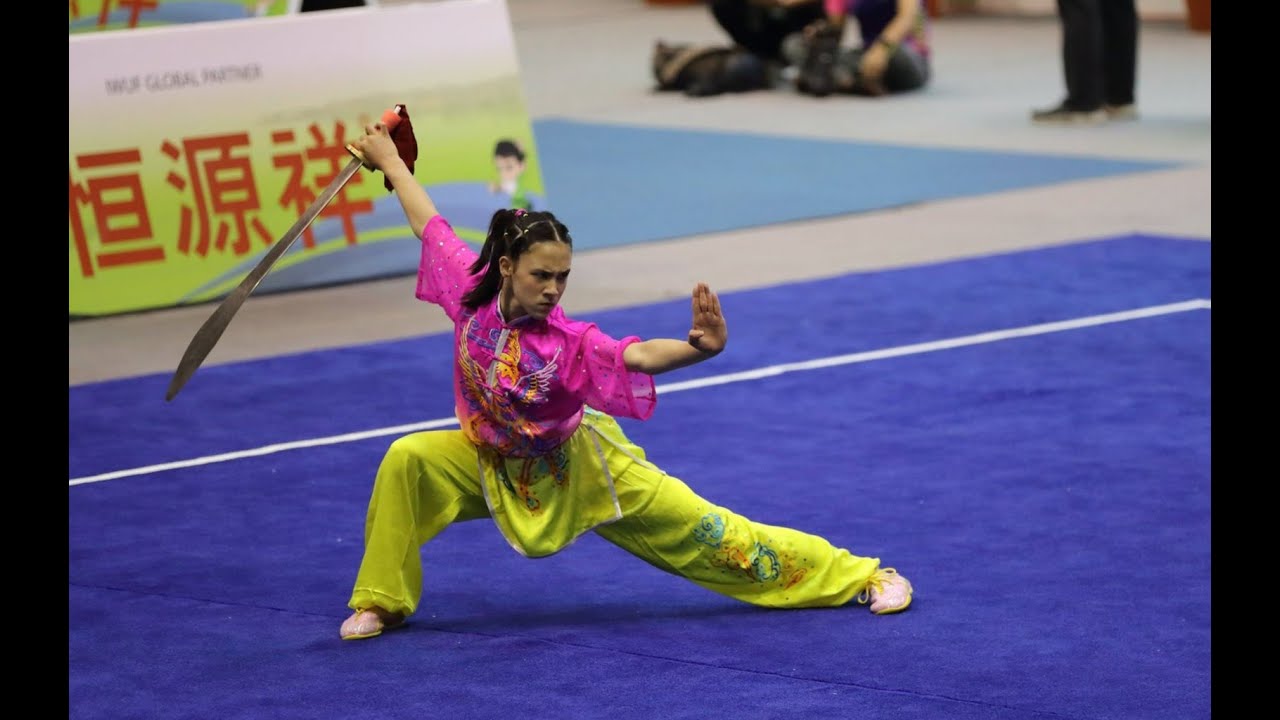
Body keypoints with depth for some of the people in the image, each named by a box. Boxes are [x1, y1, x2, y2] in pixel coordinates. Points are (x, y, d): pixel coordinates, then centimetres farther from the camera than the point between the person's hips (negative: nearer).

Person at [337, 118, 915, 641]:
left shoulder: (568, 341, -31)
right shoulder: (474, 291, -22)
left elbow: (635, 355, -50)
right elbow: (428, 222, -8)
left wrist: (697, 349, -70)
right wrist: (389, 160, 2)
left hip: (579, 469, -3)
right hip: (495, 467, 3)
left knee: (697, 530, -3)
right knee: (407, 460, -21)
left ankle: (861, 576, 6)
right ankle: (383, 602, -1)